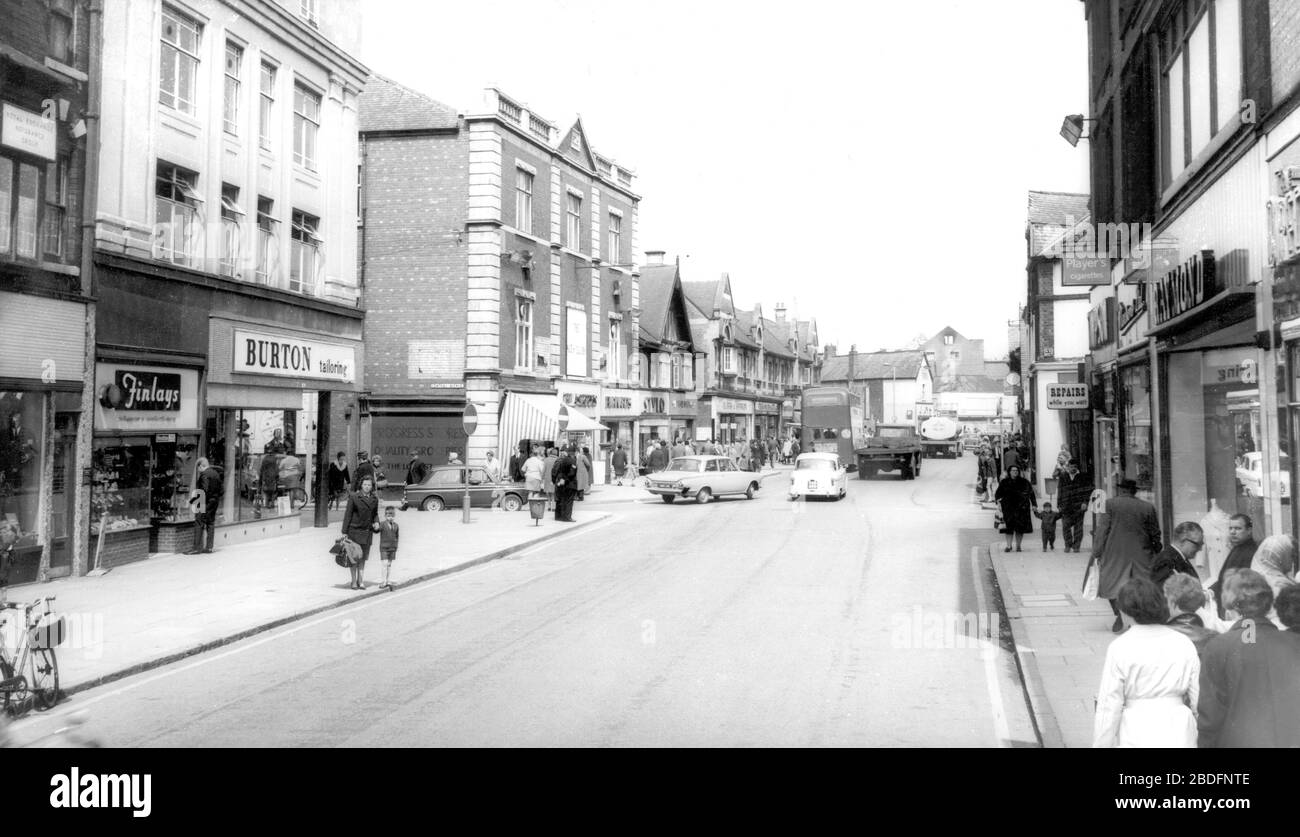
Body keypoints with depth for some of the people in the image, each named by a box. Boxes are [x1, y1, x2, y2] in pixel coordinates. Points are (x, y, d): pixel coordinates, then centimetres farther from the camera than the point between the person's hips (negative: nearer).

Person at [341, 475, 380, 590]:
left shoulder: (374, 499, 6)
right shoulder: (353, 497, -7)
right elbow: (348, 514, -5)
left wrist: (376, 523, -2)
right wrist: (345, 532, -7)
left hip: (367, 532, 4)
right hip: (354, 530, -4)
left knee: (363, 558, 8)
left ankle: (361, 581, 14)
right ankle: (354, 581, 9)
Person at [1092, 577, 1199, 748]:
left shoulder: (1119, 648, -10)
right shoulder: (1185, 645, 0)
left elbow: (1109, 707, -8)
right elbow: (1198, 699, 4)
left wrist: (1101, 743, 0)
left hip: (1135, 736, -3)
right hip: (1178, 735, 3)